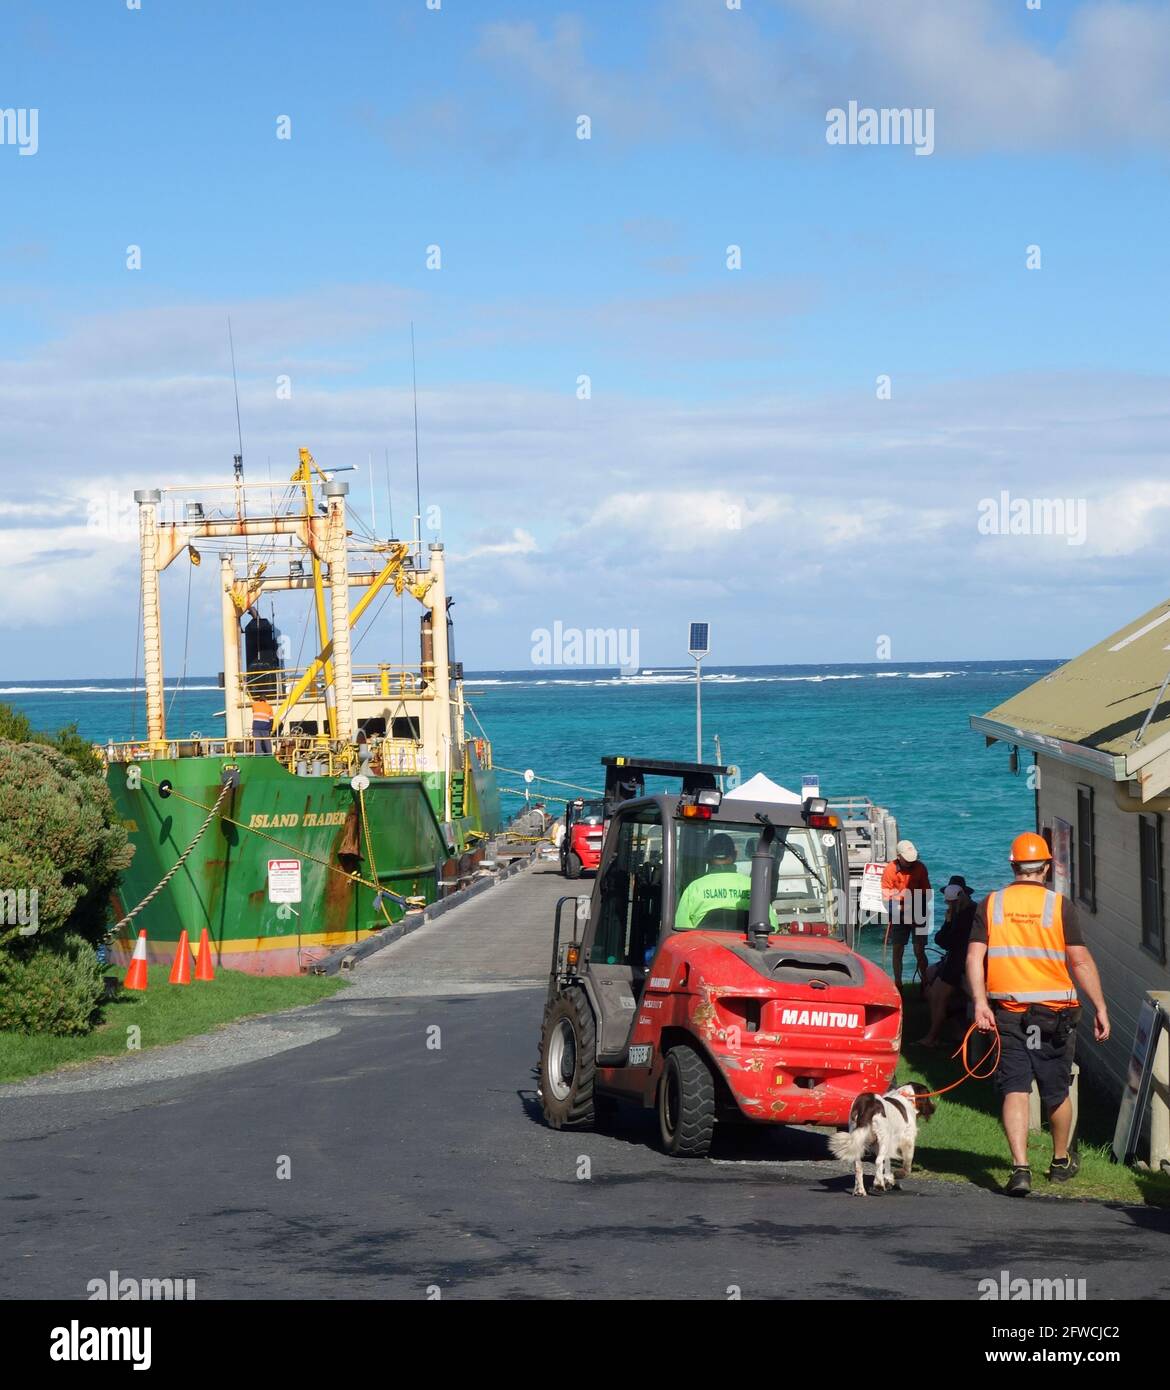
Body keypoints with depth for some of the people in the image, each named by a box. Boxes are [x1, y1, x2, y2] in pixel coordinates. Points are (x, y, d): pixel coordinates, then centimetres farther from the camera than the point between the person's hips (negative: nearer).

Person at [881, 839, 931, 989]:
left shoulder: (919, 867, -6)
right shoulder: (890, 870, -10)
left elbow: (927, 893, 1)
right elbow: (886, 898, -7)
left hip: (918, 915, 0)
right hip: (899, 915, 0)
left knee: (919, 951, -1)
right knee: (897, 951, 5)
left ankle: (925, 982, 6)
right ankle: (898, 983, 15)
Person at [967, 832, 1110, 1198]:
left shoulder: (991, 904, 3)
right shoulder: (1060, 905, -4)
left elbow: (974, 956, -5)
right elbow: (1080, 961, -6)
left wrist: (980, 1002, -9)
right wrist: (1100, 1008, -2)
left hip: (1007, 1013, 1)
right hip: (1054, 1013, 0)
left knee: (1015, 1091, -1)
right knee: (1057, 1092, 15)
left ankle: (1020, 1167, -16)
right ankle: (1061, 1161, 33)